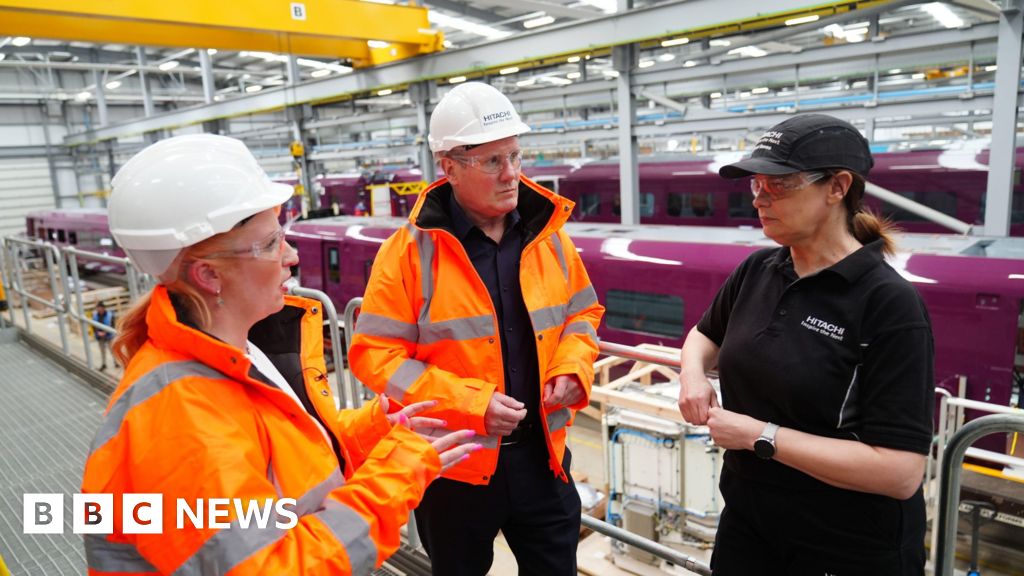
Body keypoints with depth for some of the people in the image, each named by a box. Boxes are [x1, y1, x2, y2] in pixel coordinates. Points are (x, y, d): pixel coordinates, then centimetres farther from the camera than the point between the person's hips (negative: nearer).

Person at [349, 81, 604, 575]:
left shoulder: (547, 235, -1)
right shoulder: (410, 250, -15)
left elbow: (583, 312, 12)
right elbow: (374, 354, -15)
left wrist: (572, 367, -8)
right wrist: (469, 404, -23)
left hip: (540, 452, 4)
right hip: (453, 462, -3)